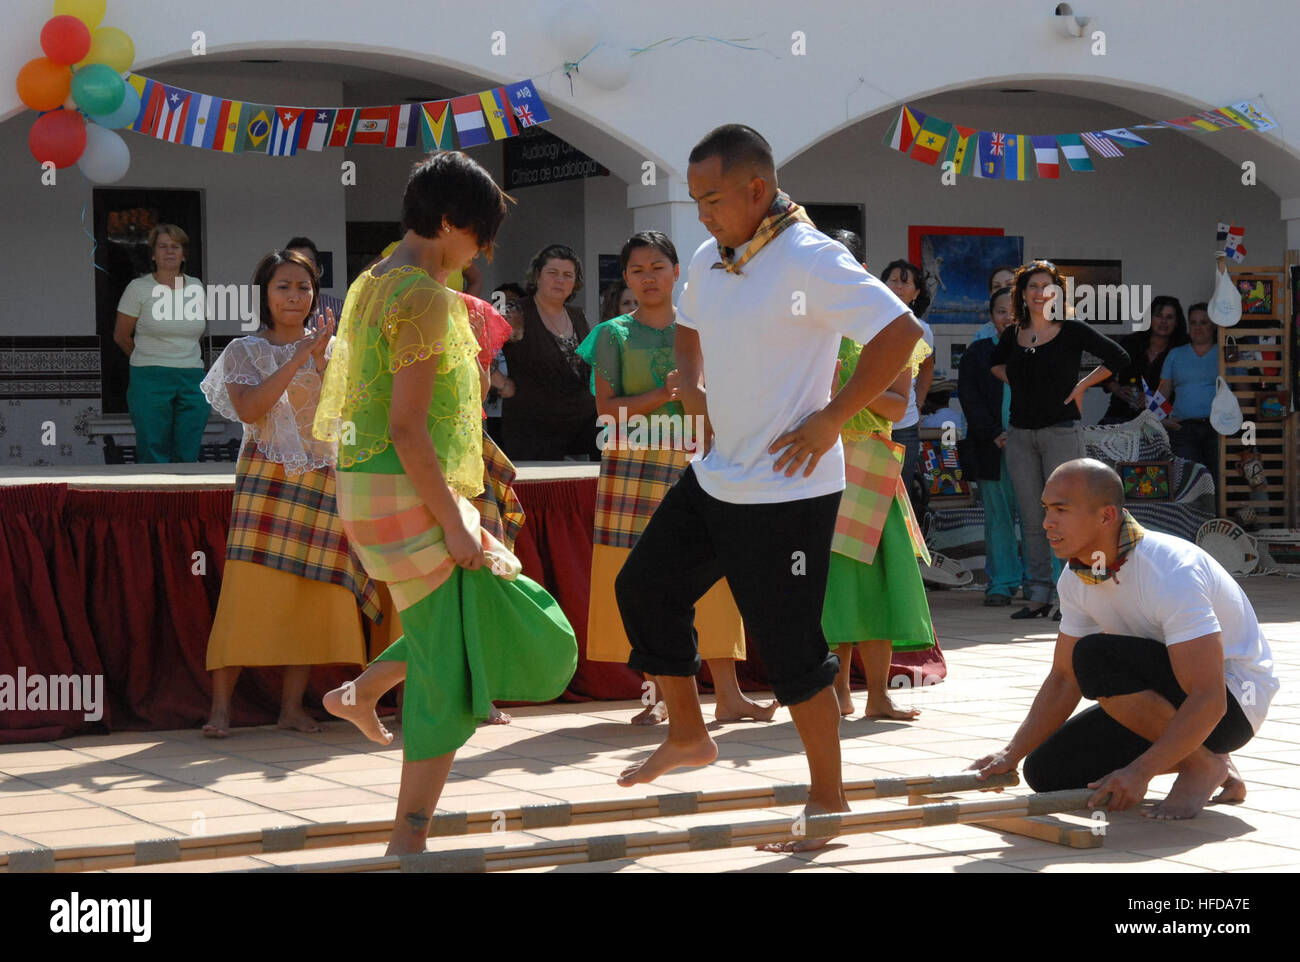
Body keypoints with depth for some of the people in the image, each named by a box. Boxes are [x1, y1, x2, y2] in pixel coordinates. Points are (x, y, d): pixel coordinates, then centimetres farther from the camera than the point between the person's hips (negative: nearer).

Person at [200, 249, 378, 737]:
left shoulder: (329, 349, 14)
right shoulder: (246, 350, 6)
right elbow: (248, 408, -12)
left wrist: (321, 359, -10)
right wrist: (297, 359, -13)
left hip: (324, 480, 3)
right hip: (267, 477, -3)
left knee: (314, 593, -2)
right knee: (248, 588, -11)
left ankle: (293, 705, 5)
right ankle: (221, 705, -7)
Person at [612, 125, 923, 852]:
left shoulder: (811, 260, -20)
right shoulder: (708, 261, 7)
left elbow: (902, 333, -25)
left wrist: (831, 418, -22)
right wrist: (691, 382, 9)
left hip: (785, 492, -9)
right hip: (713, 477, 9)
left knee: (790, 649, -3)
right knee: (645, 587, 15)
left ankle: (830, 800, 12)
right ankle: (689, 736, 32)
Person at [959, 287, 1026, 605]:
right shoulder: (978, 352, 10)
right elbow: (969, 399, 4)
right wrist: (994, 434, -8)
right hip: (993, 447, 1)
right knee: (998, 515, 3)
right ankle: (1002, 582, 9)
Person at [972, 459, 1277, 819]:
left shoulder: (1170, 573, -29)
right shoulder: (1076, 578, -3)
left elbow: (1208, 700, -33)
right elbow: (1064, 679, 7)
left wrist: (1140, 771, -38)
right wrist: (1012, 755, -5)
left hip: (1233, 703, -8)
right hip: (1172, 695, 9)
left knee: (1096, 657, -30)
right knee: (1047, 772, -4)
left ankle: (1204, 766, -12)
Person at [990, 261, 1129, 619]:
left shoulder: (1072, 331, -3)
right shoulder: (1012, 335, 9)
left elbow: (1118, 357, -1)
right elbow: (995, 363, 29)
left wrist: (1081, 386, -2)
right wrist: (1019, 384, 12)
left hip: (1061, 431, -5)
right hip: (1020, 433, 5)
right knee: (1030, 518, 6)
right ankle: (1039, 595, 11)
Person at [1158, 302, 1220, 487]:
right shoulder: (1176, 354, 20)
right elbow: (1162, 393, 18)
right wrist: (1162, 418, 2)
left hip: (1218, 428, -2)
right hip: (1183, 428, 2)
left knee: (1220, 483, -10)